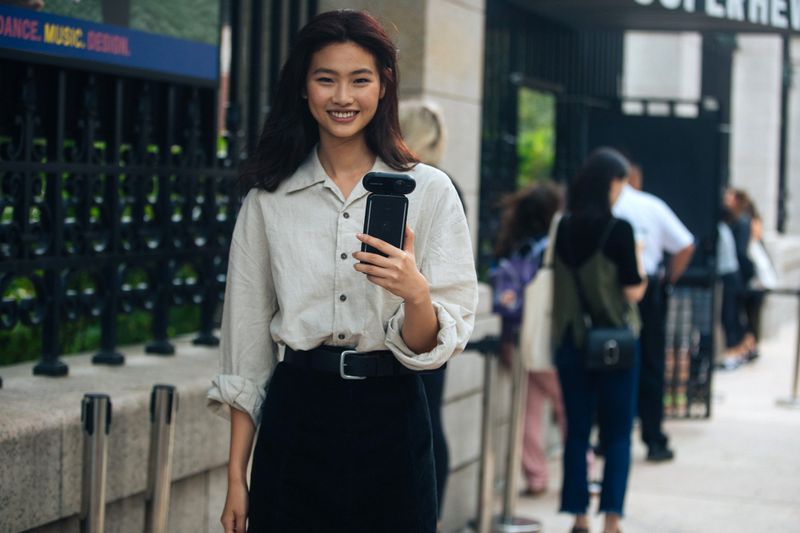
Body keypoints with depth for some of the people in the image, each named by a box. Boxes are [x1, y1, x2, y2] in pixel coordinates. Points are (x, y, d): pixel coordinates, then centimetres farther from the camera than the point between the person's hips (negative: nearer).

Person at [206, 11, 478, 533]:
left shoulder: (430, 190, 0)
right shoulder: (268, 198, 4)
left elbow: (439, 343, -4)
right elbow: (247, 349, 5)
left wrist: (416, 294, -26)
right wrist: (236, 477, 3)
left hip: (391, 417, -1)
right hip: (296, 417, 1)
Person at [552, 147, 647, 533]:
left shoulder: (563, 229, 2)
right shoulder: (618, 230, -13)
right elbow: (633, 291, -12)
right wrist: (640, 271, 6)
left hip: (570, 339, 4)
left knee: (577, 430, 11)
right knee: (617, 435, 5)